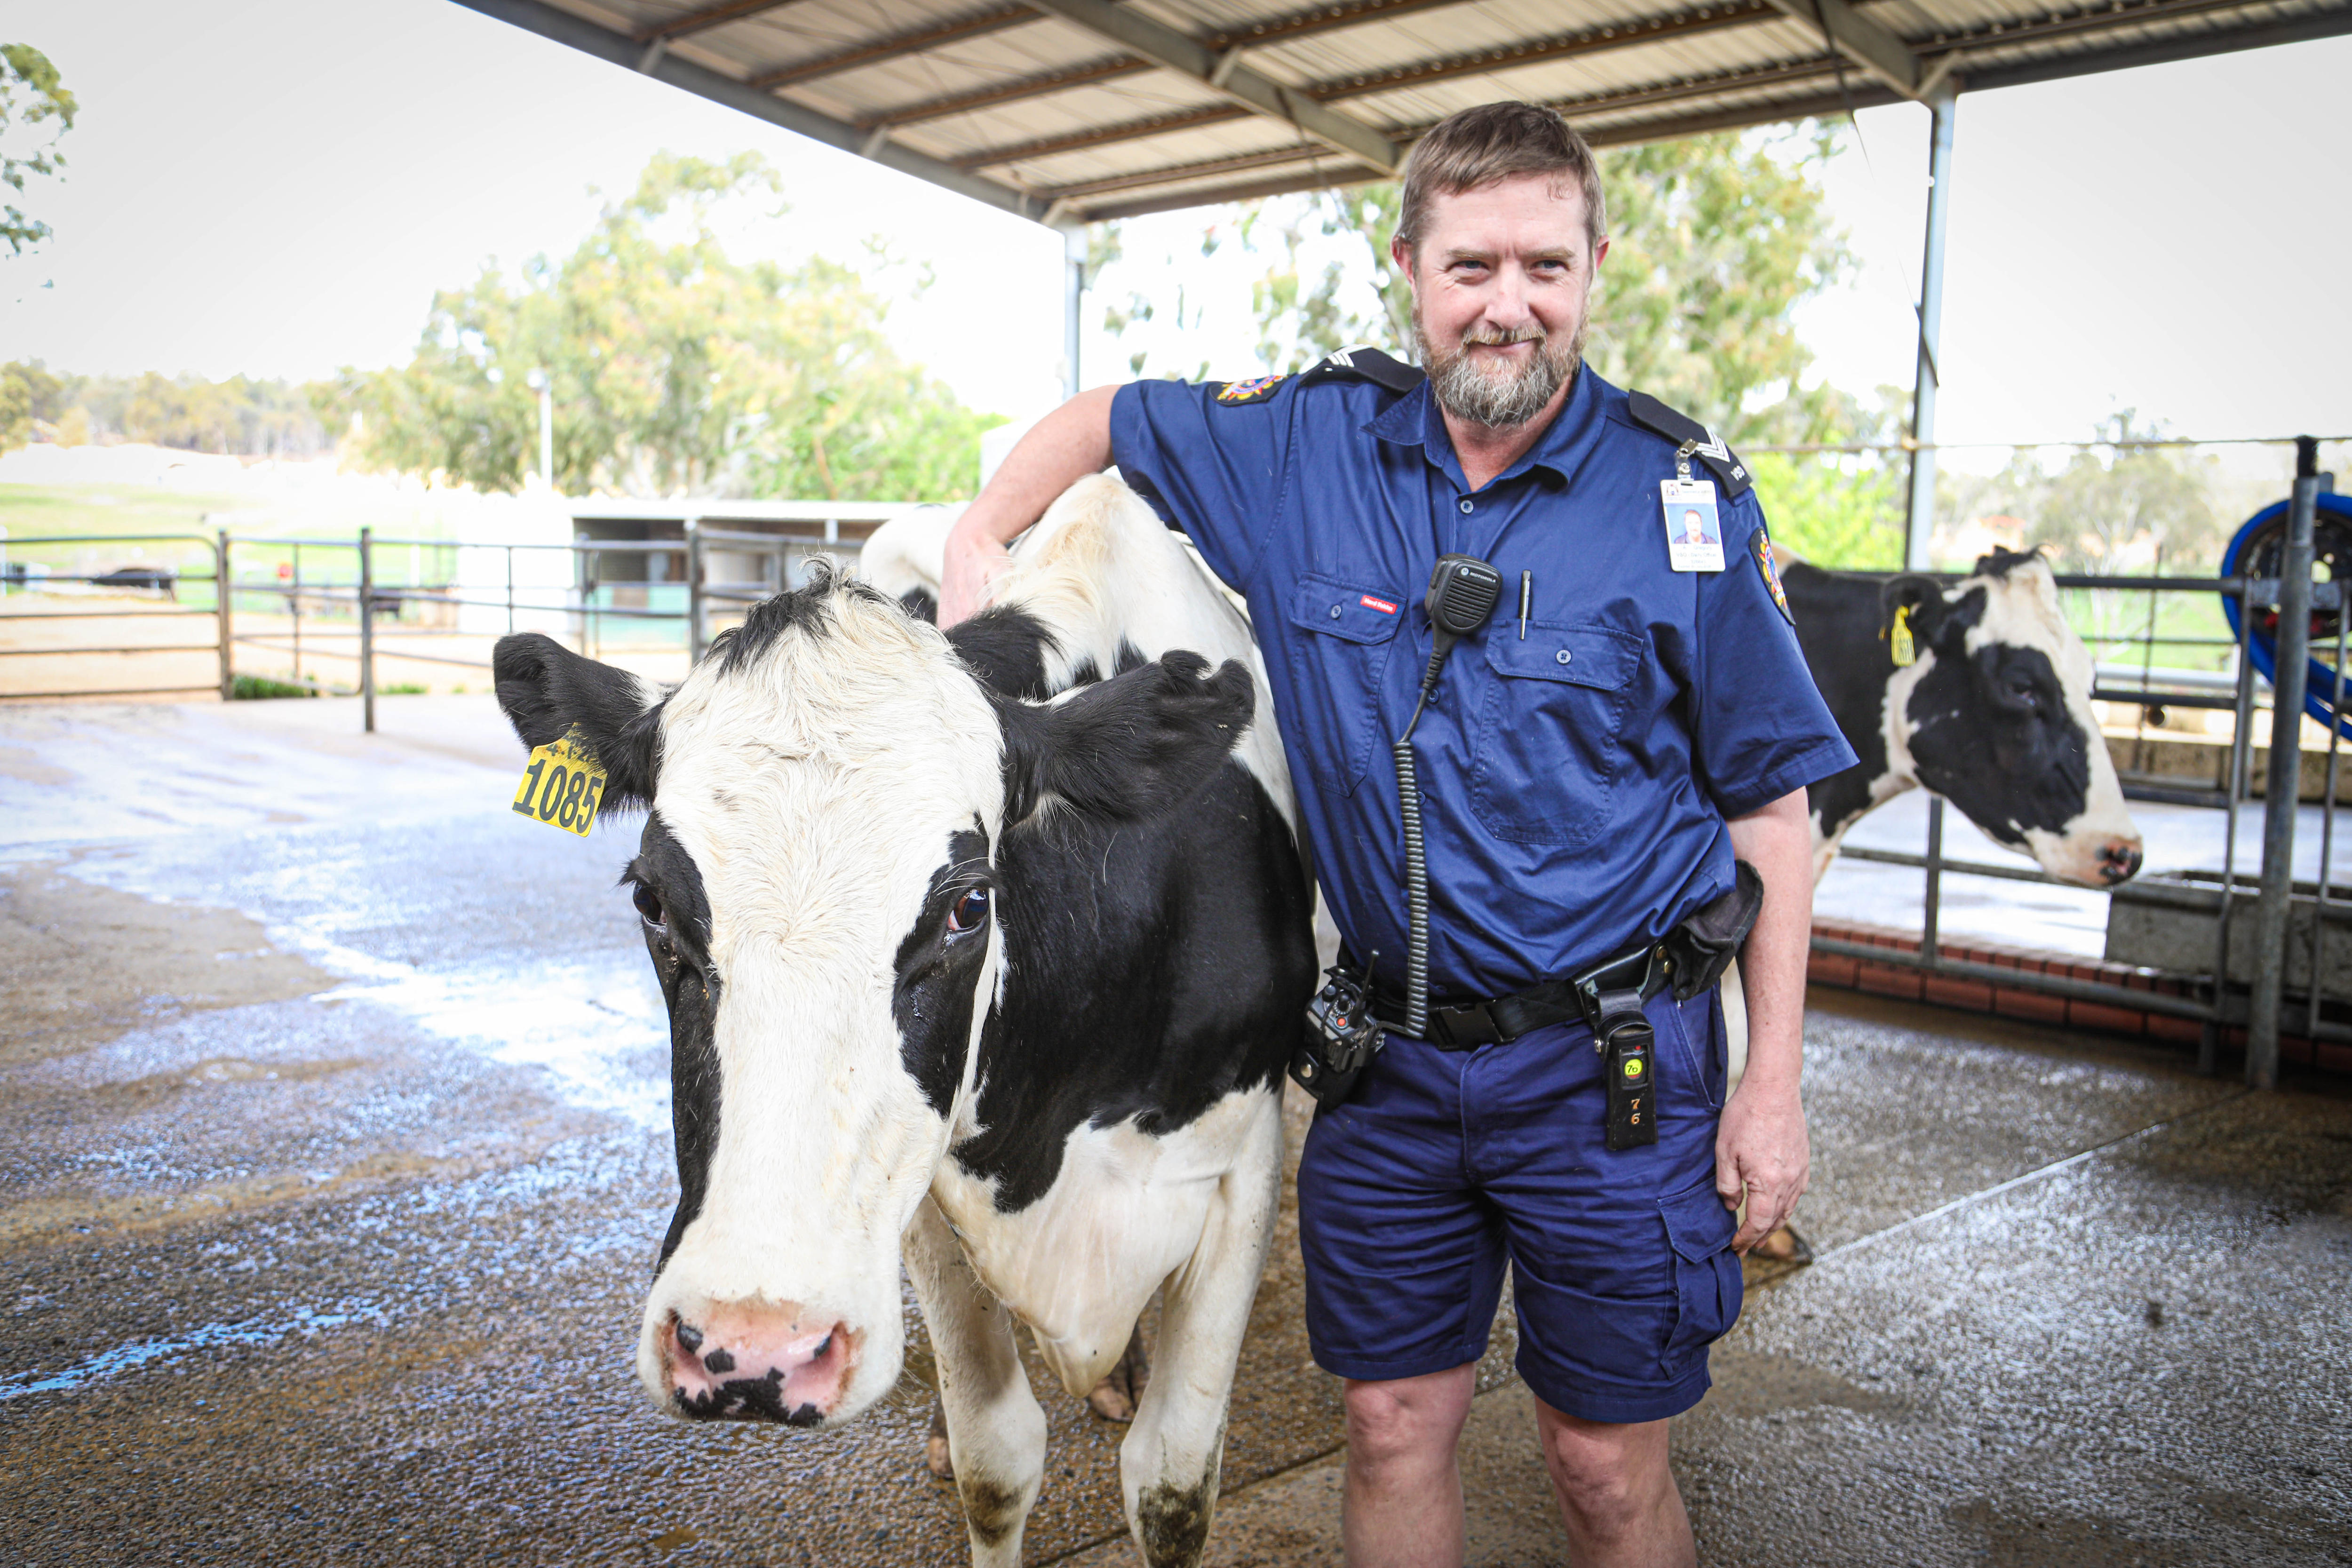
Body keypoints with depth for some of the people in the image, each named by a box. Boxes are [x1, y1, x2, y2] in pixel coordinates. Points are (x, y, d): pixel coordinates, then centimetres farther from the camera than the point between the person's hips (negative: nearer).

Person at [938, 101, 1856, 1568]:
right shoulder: (1310, 440, -2)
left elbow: (1771, 801, -4)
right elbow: (1105, 418, 15)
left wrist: (1775, 1081, -6)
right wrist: (979, 541, -3)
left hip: (1614, 1061, -2)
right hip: (1389, 1054, 3)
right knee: (1394, 1423, 15)